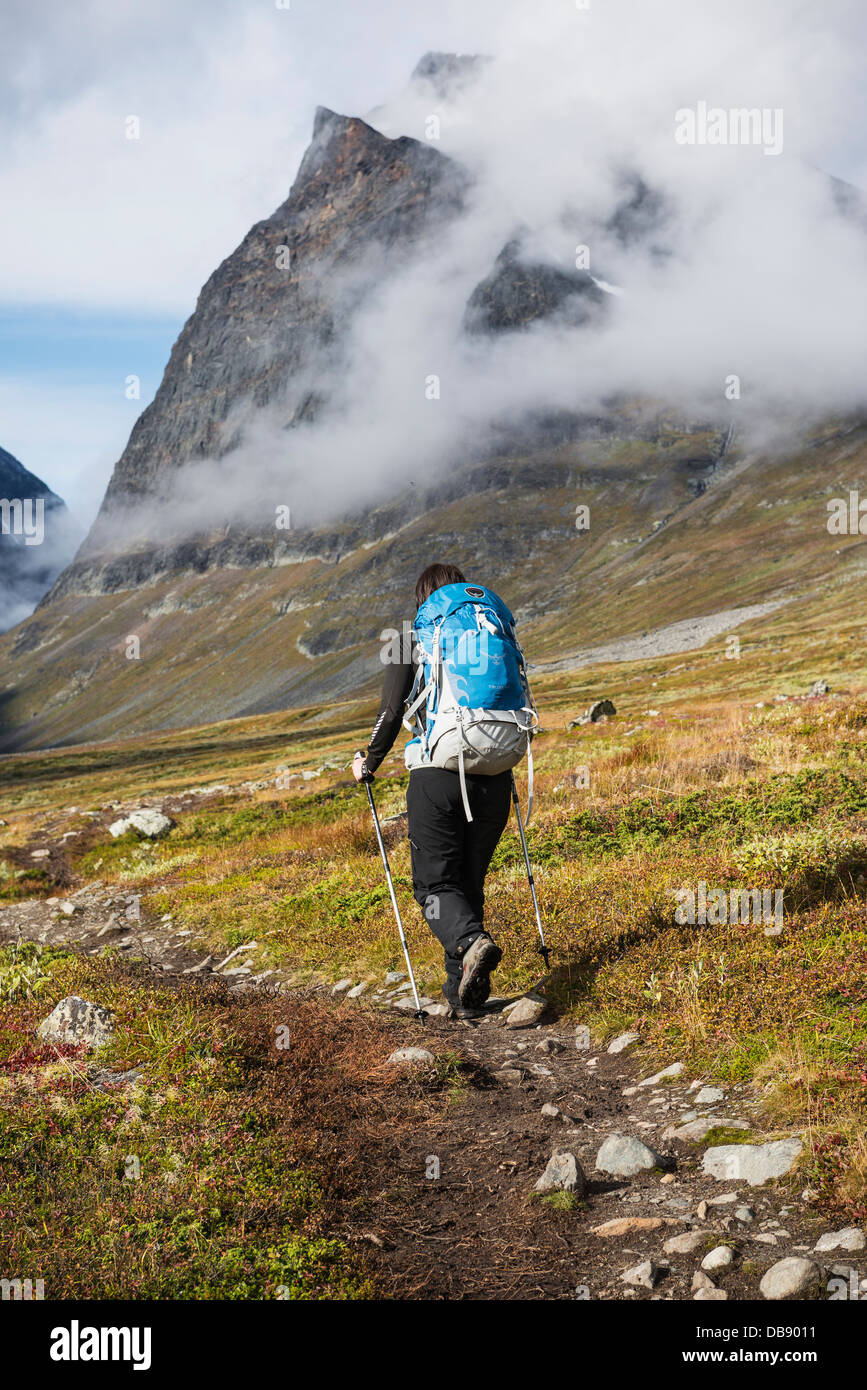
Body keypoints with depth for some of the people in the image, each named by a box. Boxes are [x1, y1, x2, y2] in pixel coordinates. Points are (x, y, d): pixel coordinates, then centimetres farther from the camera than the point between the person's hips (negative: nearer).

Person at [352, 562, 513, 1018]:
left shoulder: (413, 641, 2)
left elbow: (391, 712, -4)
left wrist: (369, 762, 12)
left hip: (437, 776, -4)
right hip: (493, 779, 4)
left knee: (435, 884, 4)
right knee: (469, 883, 13)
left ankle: (472, 942, -26)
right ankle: (464, 995, 11)